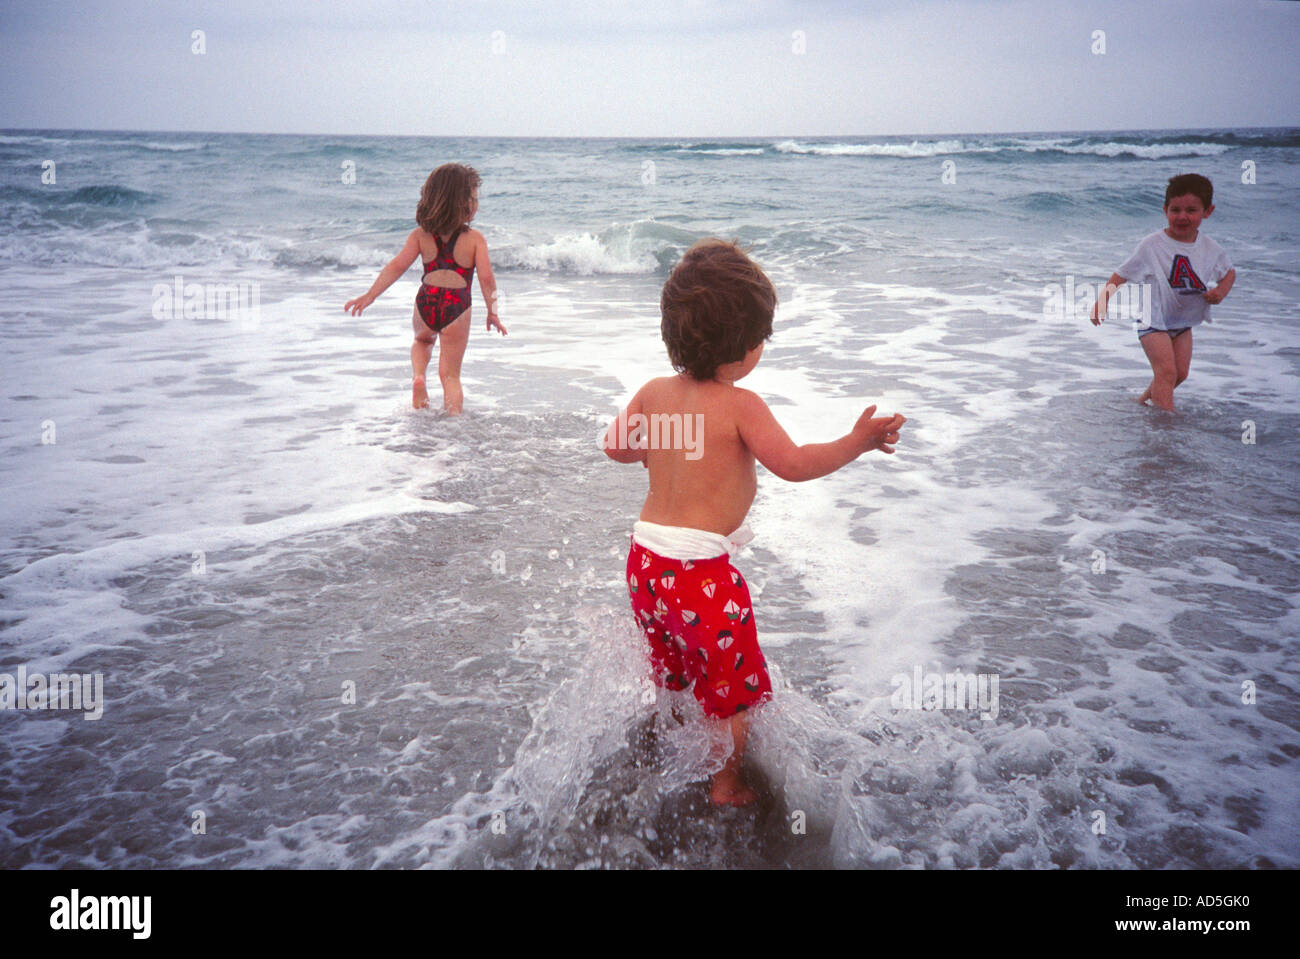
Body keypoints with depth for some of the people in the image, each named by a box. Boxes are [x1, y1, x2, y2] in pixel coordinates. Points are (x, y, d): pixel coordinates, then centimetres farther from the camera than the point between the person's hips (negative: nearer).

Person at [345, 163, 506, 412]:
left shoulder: (420, 235, 3)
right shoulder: (475, 238, -5)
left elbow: (397, 266, -2)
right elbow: (486, 278, -10)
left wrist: (369, 296, 2)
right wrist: (492, 312, 3)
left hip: (426, 303, 3)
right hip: (457, 308, -3)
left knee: (422, 340, 36)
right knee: (450, 375, 7)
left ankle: (418, 376, 10)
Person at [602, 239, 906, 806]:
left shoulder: (654, 392, 2)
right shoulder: (740, 405, -16)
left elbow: (614, 446, 12)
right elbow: (793, 465, -16)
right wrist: (858, 442, -6)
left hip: (645, 557, 7)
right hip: (702, 568, -7)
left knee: (671, 677, 30)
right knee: (732, 684, 14)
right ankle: (728, 785, 27)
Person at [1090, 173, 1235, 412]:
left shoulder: (1210, 248, -4)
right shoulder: (1152, 245, -15)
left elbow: (1229, 271, 13)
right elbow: (1122, 274, -9)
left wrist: (1221, 291, -8)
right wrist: (1102, 300, -17)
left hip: (1184, 320, 5)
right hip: (1155, 320, -5)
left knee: (1180, 373, 6)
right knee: (1166, 371, -15)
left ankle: (1142, 402, 25)